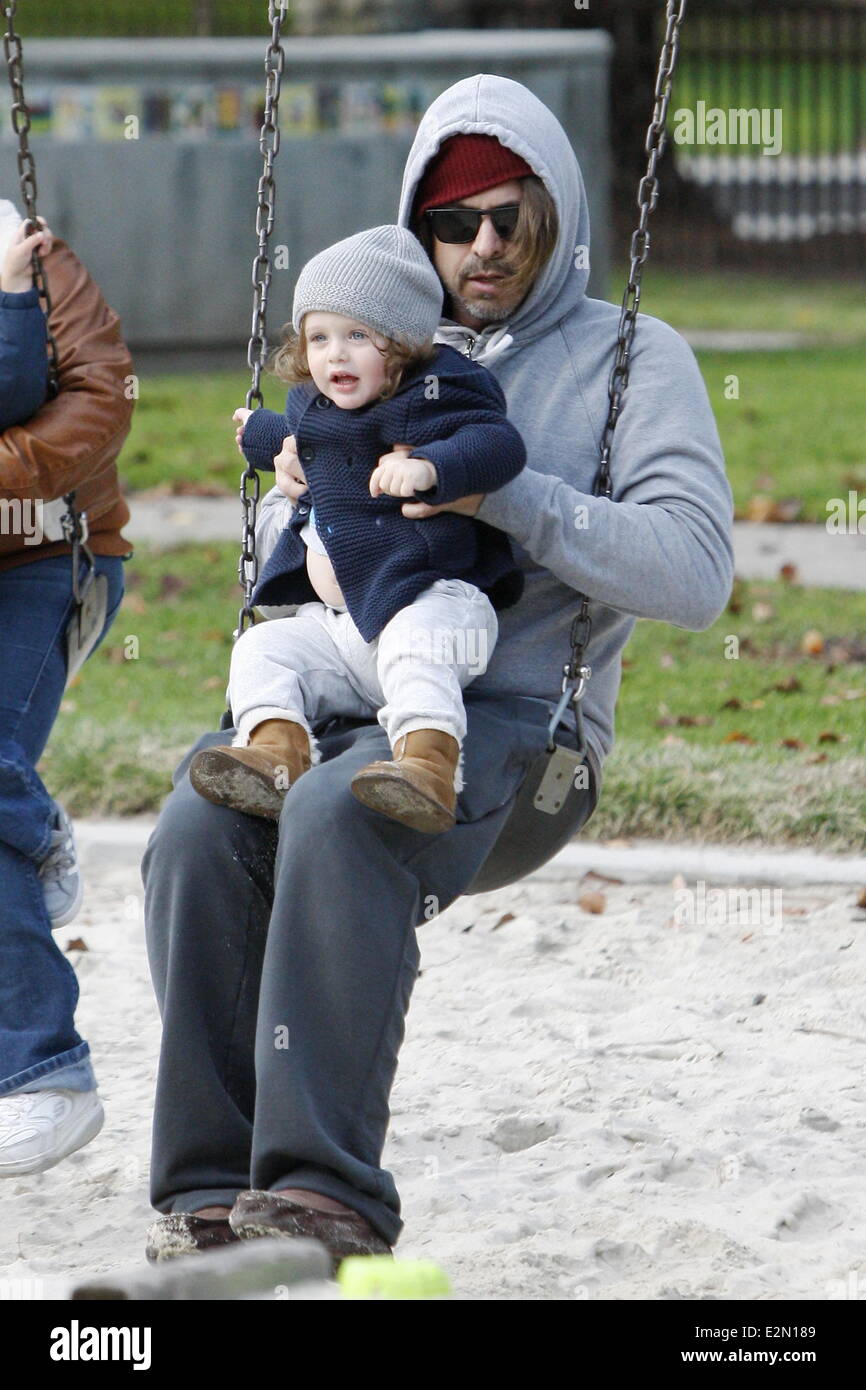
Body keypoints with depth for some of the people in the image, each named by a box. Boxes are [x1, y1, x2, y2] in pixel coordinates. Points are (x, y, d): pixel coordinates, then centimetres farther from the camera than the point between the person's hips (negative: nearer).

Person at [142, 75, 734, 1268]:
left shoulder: (631, 358, 9)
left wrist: (506, 496, -15)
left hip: (514, 722, -5)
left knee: (338, 813, -38)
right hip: (342, 702, 5)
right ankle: (214, 1183, -30)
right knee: (201, 831, -29)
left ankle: (329, 1185, -41)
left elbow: (693, 572, -6)